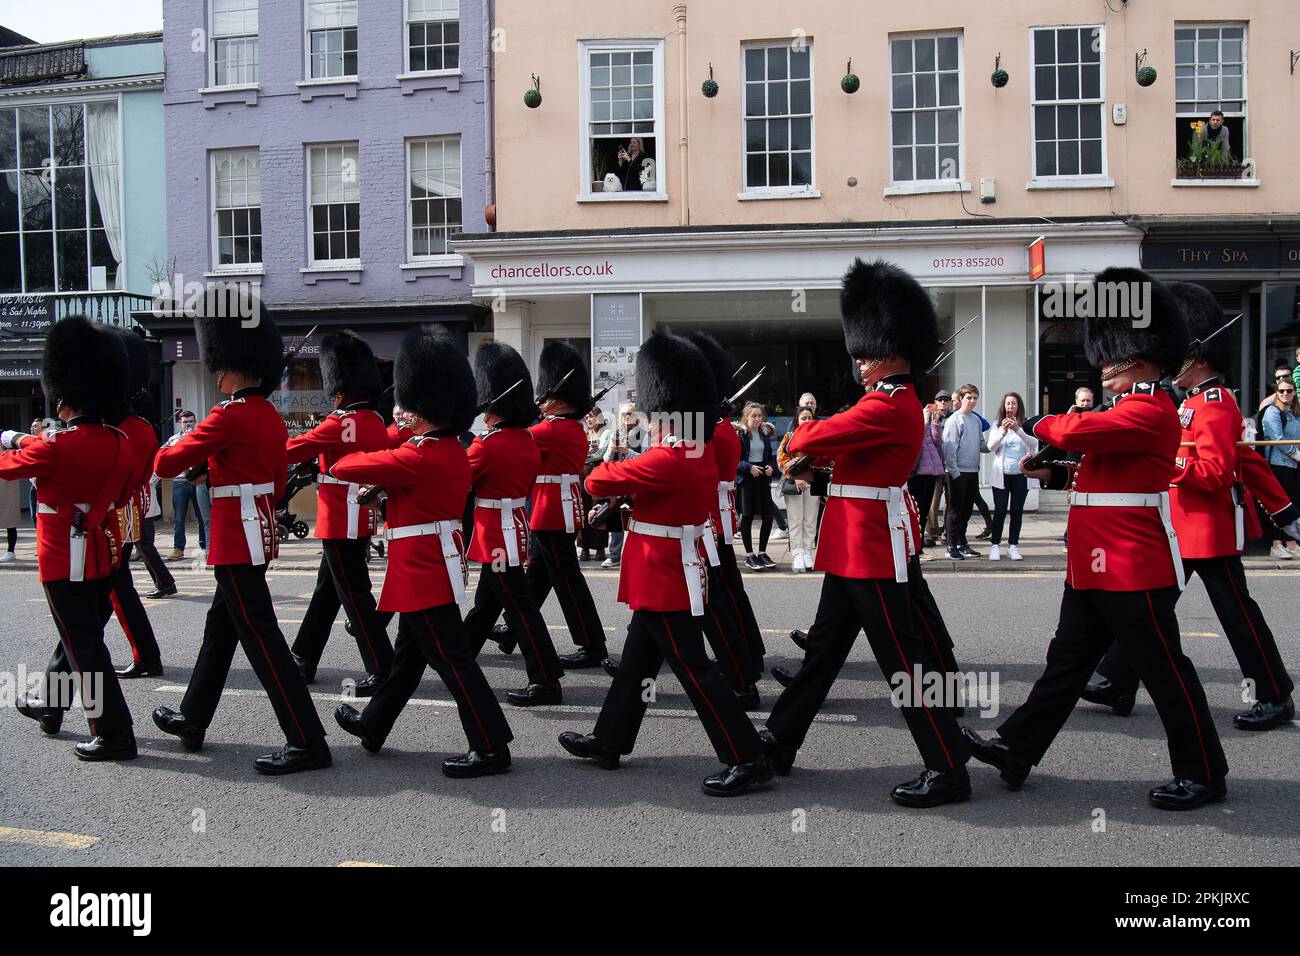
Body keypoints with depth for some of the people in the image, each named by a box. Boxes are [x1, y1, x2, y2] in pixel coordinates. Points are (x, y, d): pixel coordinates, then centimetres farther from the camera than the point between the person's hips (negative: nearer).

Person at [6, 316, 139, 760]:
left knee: (84, 644, -2)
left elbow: (8, 466, -3)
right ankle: (49, 705, 43)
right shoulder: (120, 444, -1)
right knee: (79, 633, 22)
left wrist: (12, 441, 20)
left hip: (64, 558, -7)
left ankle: (113, 735, 1)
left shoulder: (57, 446, -21)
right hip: (103, 551, 8)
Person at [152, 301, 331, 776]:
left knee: (261, 638, -7)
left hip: (237, 538, -10)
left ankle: (307, 742, -5)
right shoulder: (271, 417, 9)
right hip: (261, 531, 10)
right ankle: (192, 720, 37)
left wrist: (154, 458, 10)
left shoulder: (229, 416, -18)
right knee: (220, 628, 21)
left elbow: (170, 461, -12)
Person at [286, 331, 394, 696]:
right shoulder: (376, 422, 8)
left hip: (342, 522, -9)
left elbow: (290, 450, -10)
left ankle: (382, 671, 0)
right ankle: (303, 661, 27)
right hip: (362, 519, 9)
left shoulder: (340, 424, -17)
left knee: (354, 594, -3)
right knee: (326, 591, 17)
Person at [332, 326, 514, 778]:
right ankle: (372, 725, 38)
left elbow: (348, 466, -13)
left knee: (451, 657, -5)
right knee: (408, 653, 21)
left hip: (423, 570, -10)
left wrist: (336, 462, 8)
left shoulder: (418, 458, -22)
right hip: (436, 565, 10)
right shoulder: (452, 450, 6)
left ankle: (491, 748, 1)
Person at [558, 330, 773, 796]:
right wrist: (630, 476, 3)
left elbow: (598, 481, -15)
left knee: (694, 669, -4)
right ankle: (608, 741, 33)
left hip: (662, 578, -10)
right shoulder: (702, 455, 5)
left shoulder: (664, 461, -24)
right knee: (637, 660, 19)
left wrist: (610, 467, 6)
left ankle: (747, 759, 2)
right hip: (680, 573, 10)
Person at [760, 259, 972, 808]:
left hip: (871, 546, -11)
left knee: (901, 656, -4)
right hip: (855, 546, 11)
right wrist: (811, 450, -1)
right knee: (825, 645, 16)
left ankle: (949, 770, 5)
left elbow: (816, 437, -20)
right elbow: (843, 442, 16)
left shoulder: (888, 407, -19)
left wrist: (797, 439, 1)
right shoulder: (894, 401, 14)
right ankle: (779, 742, 28)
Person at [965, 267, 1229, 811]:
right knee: (1067, 661, 12)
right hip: (1096, 566, 10)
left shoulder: (1150, 409, -16)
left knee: (1164, 670, 2)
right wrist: (1057, 474, 7)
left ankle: (1203, 775, 17)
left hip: (1133, 569, -10)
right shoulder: (1131, 409, 16)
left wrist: (1042, 425, -6)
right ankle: (1015, 751, 18)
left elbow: (1078, 431, -27)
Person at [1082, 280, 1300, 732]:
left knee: (1237, 613, 1)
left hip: (1209, 533, -10)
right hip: (1181, 530, 10)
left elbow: (1215, 474, -25)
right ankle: (1116, 685, 14)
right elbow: (1247, 461, 17)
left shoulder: (1215, 407, -16)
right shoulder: (1198, 403, 13)